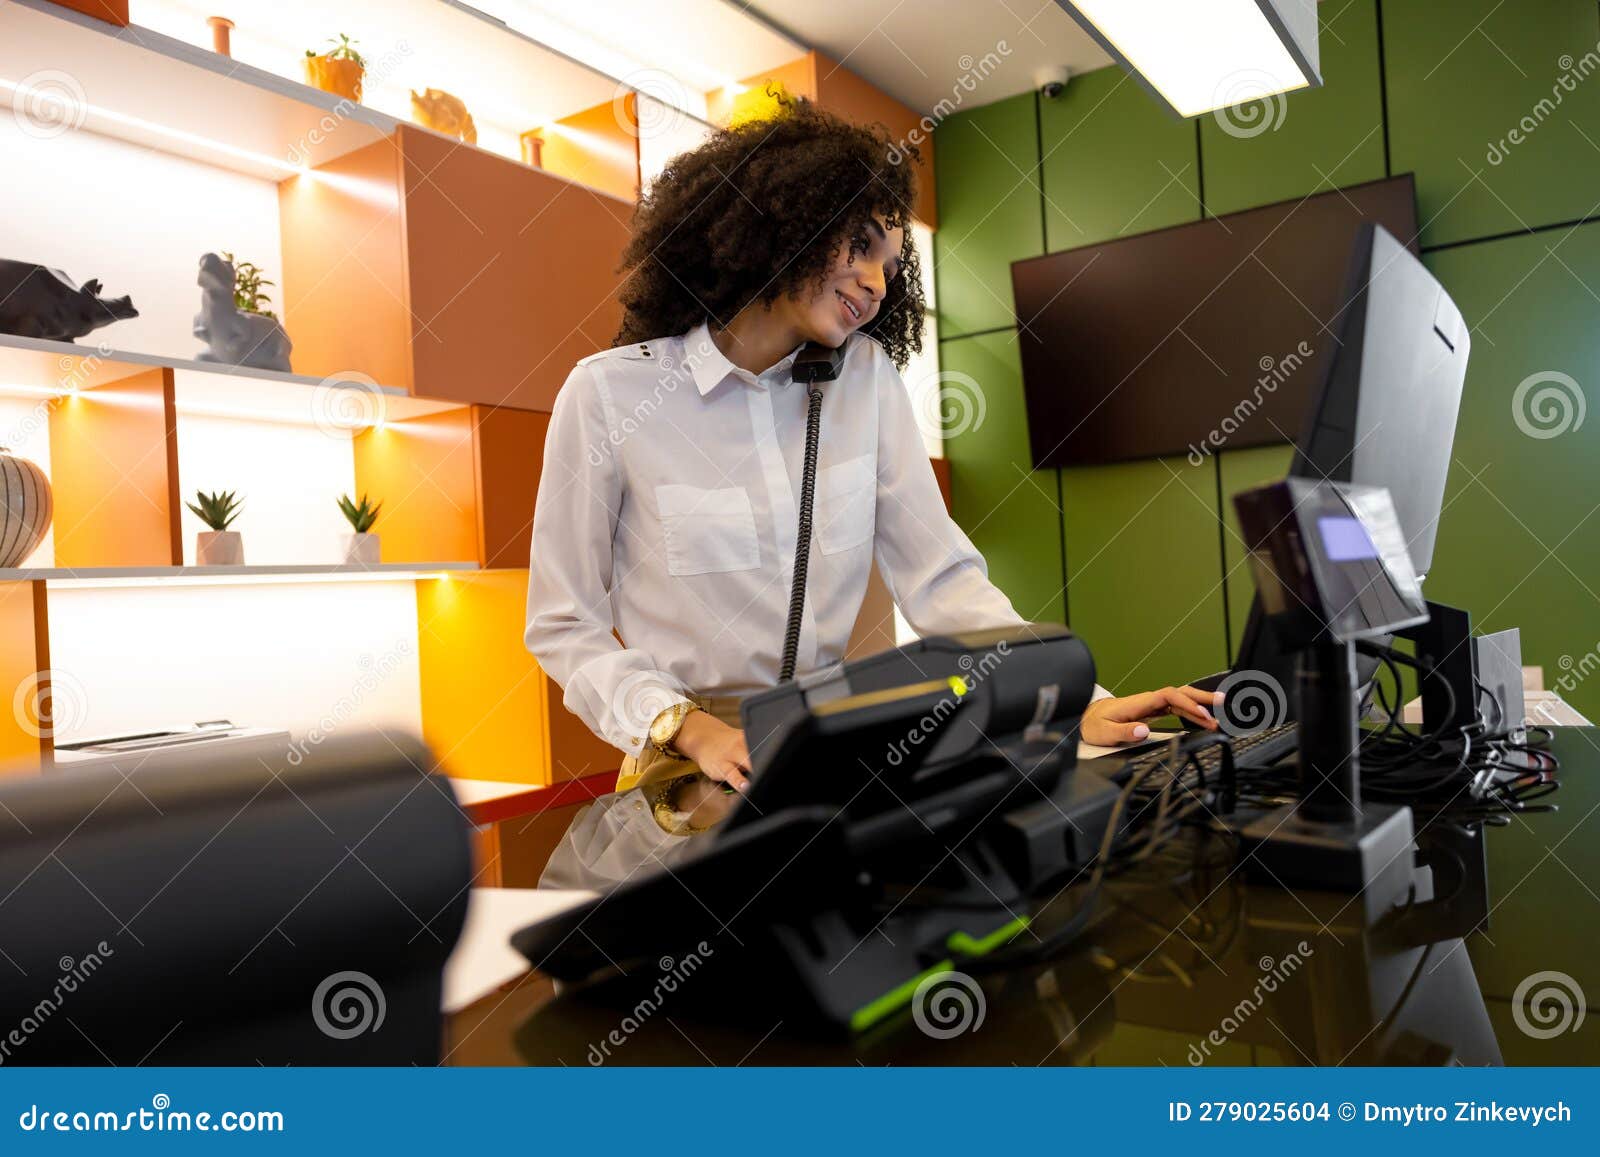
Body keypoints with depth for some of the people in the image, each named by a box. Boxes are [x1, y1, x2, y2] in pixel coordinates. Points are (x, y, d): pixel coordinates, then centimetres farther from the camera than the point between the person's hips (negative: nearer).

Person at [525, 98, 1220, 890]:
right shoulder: (610, 393, -7)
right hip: (691, 769, -4)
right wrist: (693, 729, -16)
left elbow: (940, 577, 0)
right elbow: (564, 626, -2)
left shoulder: (866, 376, 3)